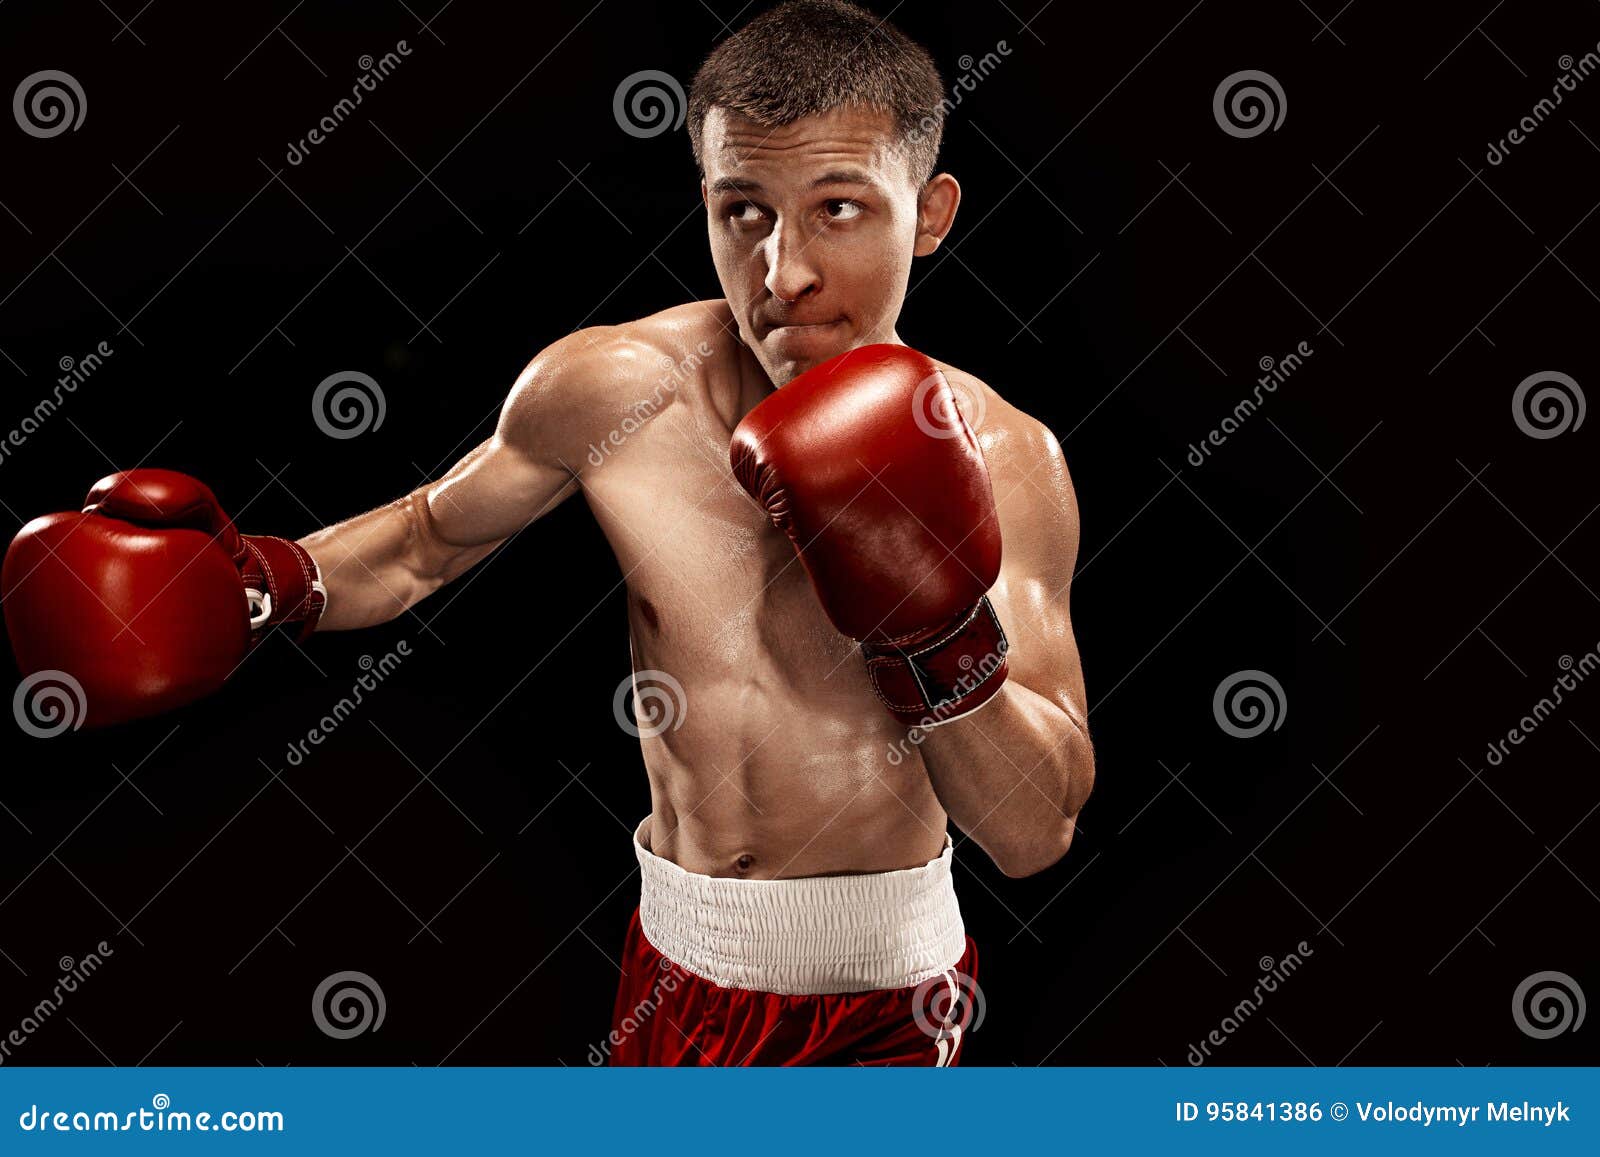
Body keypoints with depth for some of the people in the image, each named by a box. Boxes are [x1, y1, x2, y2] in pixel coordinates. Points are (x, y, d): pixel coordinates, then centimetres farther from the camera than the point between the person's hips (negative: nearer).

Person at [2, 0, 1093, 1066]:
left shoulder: (1004, 460, -15)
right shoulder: (610, 390, -12)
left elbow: (1037, 836, -14)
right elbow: (424, 541, 8)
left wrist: (945, 640, -29)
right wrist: (257, 582, -10)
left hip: (892, 987, -1)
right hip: (685, 959, 2)